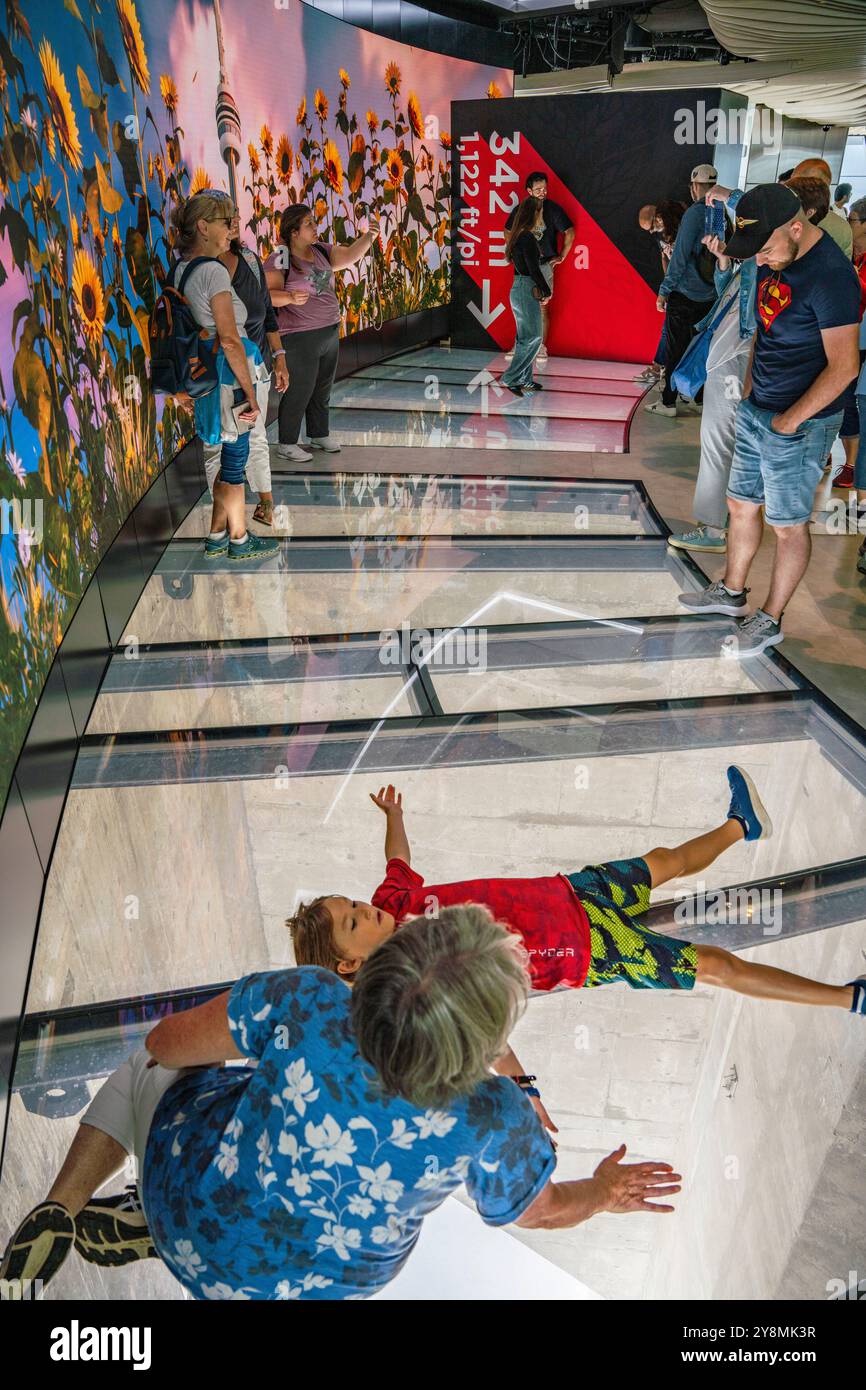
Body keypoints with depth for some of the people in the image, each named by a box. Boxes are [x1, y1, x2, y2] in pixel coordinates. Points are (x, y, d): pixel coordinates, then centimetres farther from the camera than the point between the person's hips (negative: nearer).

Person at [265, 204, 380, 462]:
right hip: (300, 339, -7)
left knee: (322, 390, 18)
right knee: (299, 393, 0)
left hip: (330, 332, 8)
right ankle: (287, 444, 13)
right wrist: (290, 298, -39)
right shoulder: (280, 259, -14)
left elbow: (350, 255, 3)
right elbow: (267, 294, -20)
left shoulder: (321, 251, 6)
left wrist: (370, 236, -14)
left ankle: (319, 435, 34)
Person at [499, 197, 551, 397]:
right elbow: (534, 269, -18)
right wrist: (547, 292, -7)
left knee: (525, 337, 14)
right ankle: (510, 378, -5)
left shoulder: (517, 236, 12)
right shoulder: (528, 238, -16)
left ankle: (524, 379, 20)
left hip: (518, 289, 10)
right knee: (533, 337, -5)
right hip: (527, 290, -10)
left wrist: (539, 291, 12)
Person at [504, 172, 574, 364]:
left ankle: (541, 347, 2)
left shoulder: (553, 209, -4)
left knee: (542, 306, -4)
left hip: (544, 264, -3)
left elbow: (569, 232, 3)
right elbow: (508, 232, 20)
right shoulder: (519, 209, 4)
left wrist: (562, 256, 1)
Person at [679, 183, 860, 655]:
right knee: (741, 505, 18)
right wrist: (749, 390, 13)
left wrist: (790, 420, -18)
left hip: (799, 424, -8)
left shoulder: (830, 275, -22)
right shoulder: (774, 261, 5)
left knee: (788, 525, 4)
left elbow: (843, 366, -23)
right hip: (755, 411, 9)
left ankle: (770, 621, 18)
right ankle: (731, 592, 37)